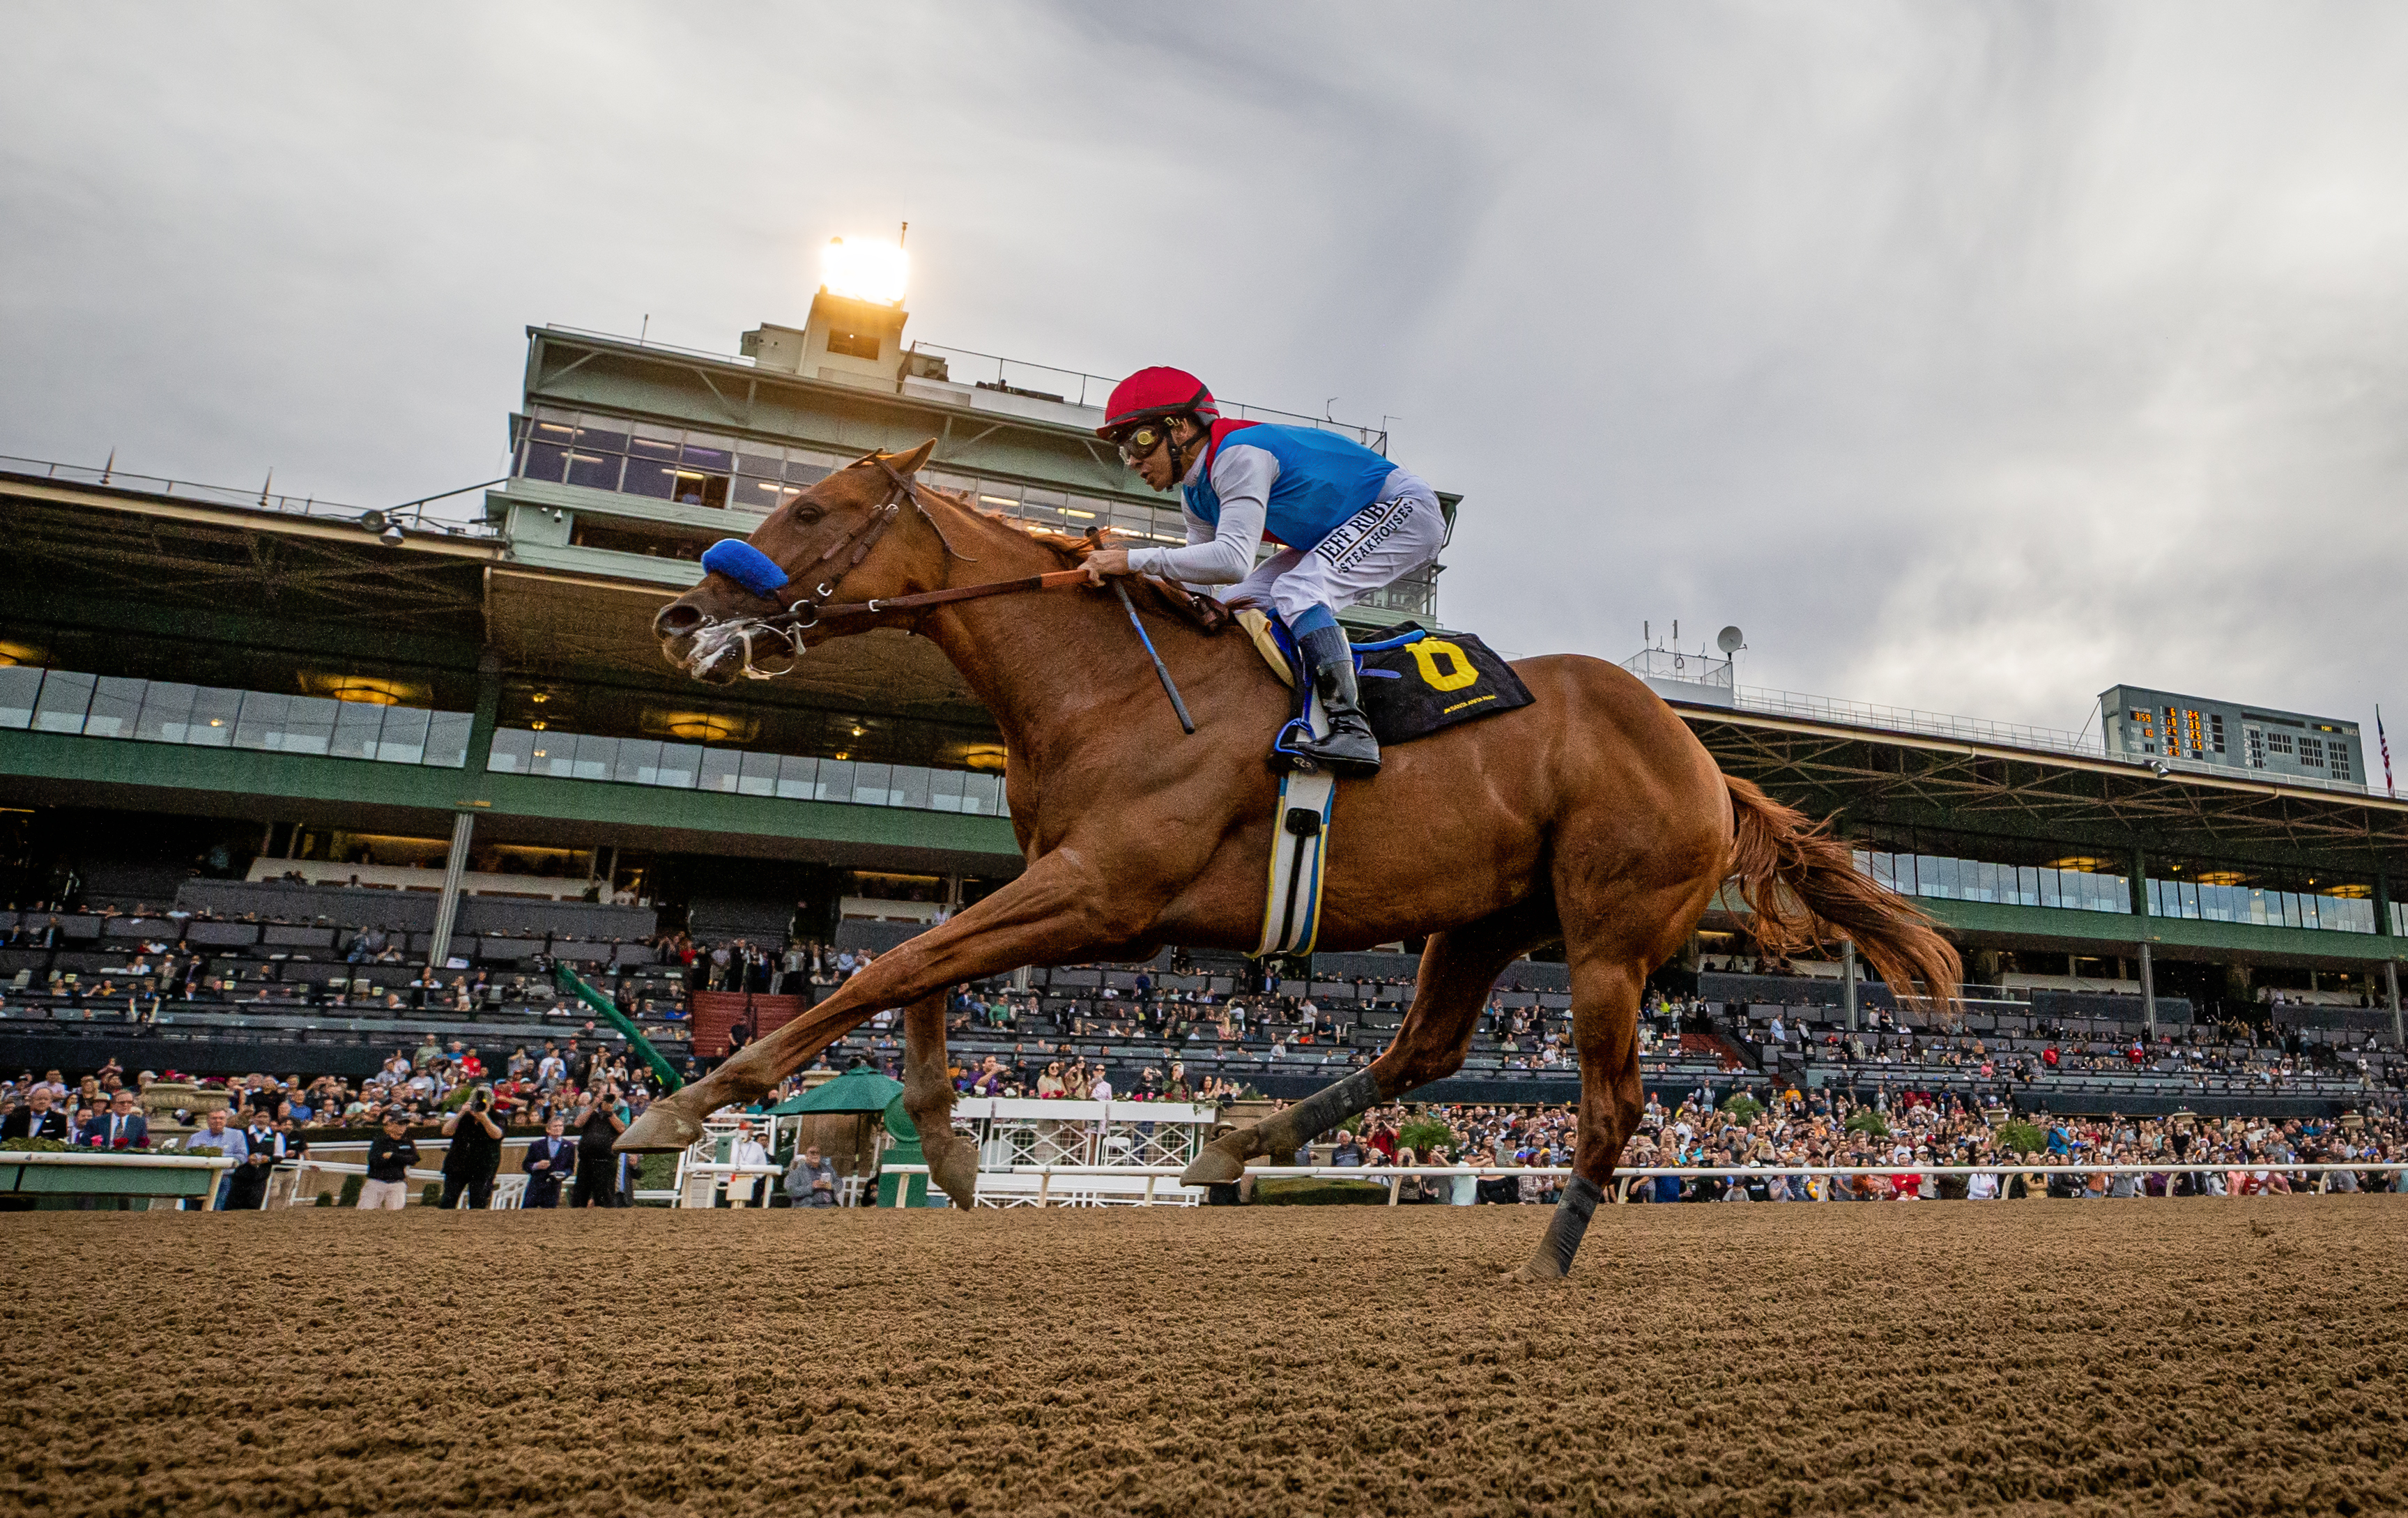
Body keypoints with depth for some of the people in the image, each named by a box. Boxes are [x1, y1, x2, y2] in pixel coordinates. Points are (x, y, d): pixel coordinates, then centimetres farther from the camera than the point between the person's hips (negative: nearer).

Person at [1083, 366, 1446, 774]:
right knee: (1239, 603, -1)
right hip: (1347, 531, 10)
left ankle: (1352, 728, -31)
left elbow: (1233, 560, -40)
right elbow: (1198, 579, 5)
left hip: (1407, 510, -9)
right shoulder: (1195, 497, 3)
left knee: (1297, 592, -29)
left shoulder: (1238, 455, -28)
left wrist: (1134, 559, -38)